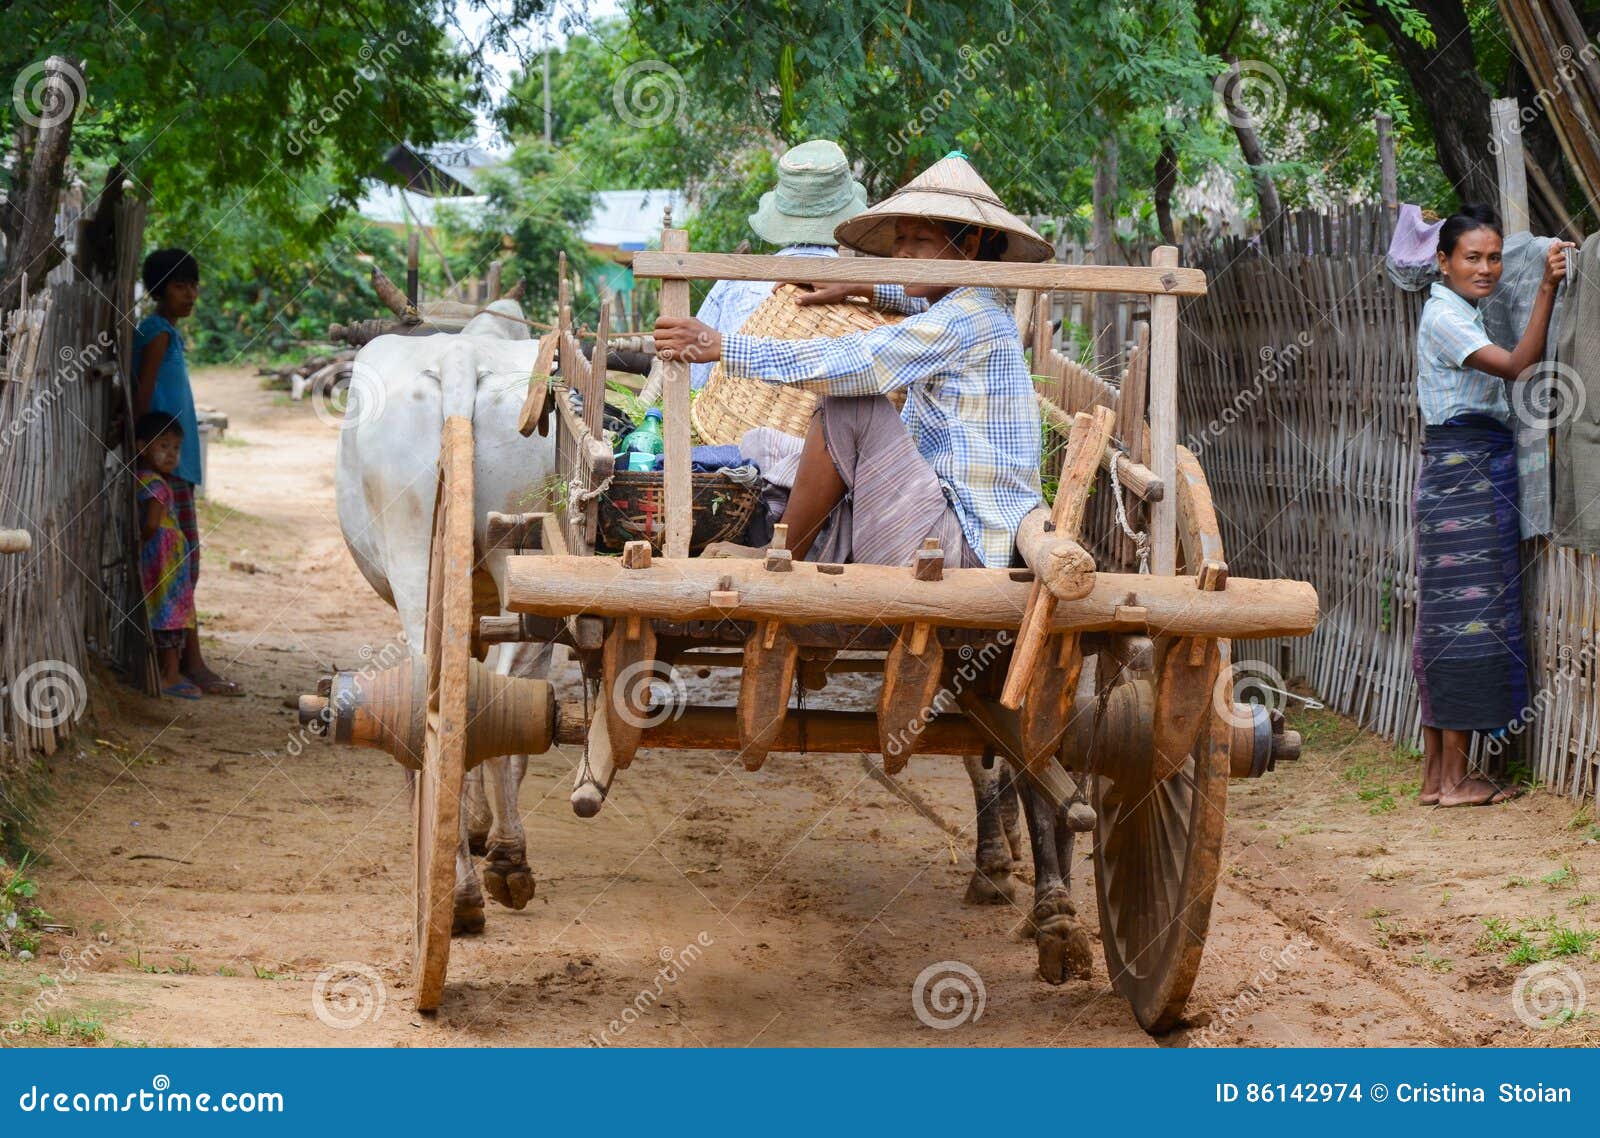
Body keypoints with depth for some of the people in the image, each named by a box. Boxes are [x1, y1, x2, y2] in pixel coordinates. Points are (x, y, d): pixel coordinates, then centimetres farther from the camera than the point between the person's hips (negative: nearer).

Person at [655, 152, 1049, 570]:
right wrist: (862, 289, 30)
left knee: (848, 408, -16)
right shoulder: (979, 309, 16)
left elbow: (846, 363, -22)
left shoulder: (964, 322, -15)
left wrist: (720, 345, -21)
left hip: (959, 545, -11)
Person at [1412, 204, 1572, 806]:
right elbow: (1516, 367, -23)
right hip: (1463, 469, -10)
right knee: (1467, 617, -9)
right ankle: (1455, 779, -6)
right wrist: (1545, 289, -30)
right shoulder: (1446, 315, -11)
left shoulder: (1465, 313, 20)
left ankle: (1435, 776, 11)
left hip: (1479, 474, 10)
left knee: (1446, 621, 9)